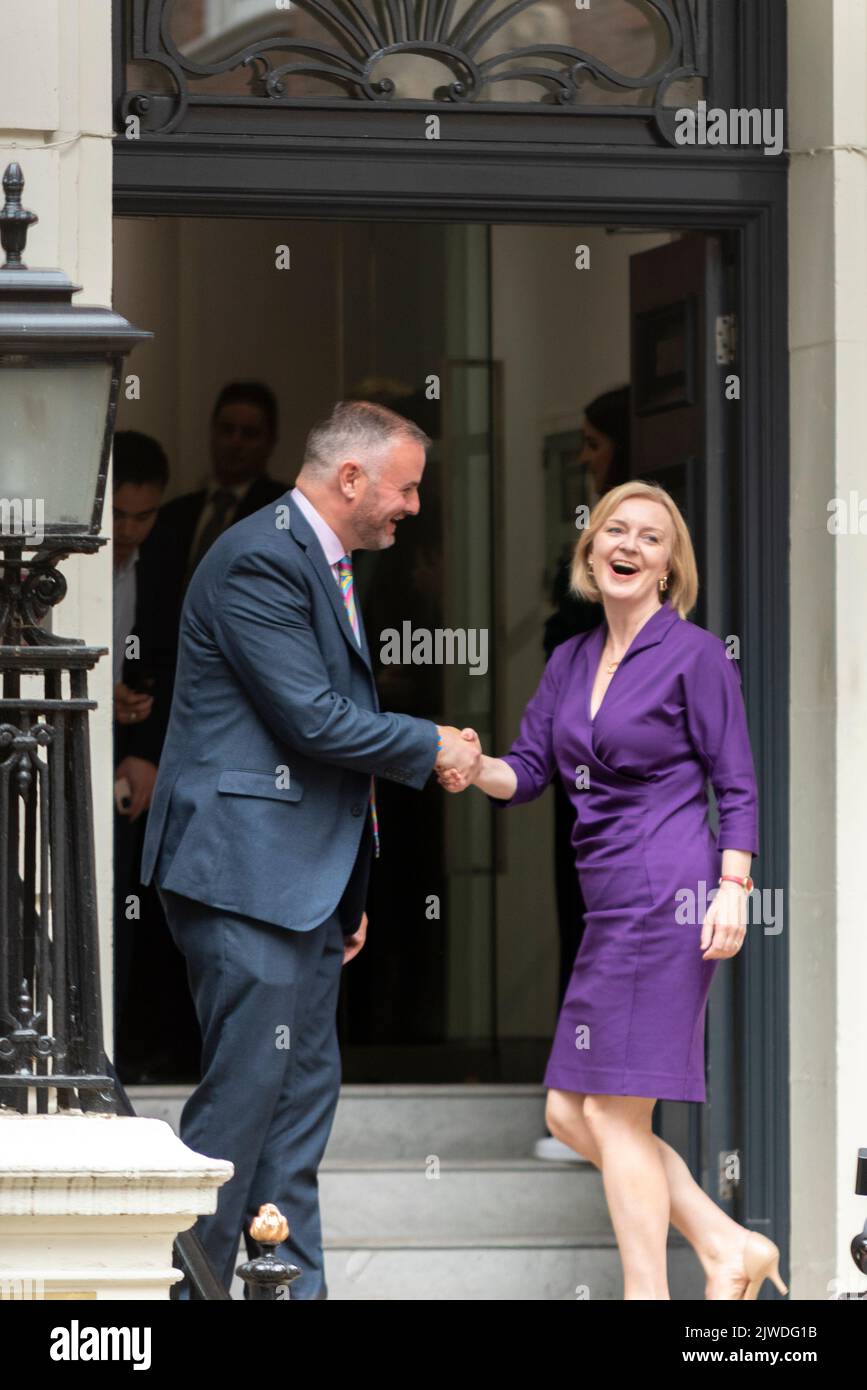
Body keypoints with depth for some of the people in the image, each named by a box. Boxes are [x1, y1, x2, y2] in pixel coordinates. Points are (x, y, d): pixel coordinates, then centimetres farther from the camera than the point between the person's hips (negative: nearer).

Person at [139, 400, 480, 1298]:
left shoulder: (324, 566, 19)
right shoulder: (261, 559, -14)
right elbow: (311, 718, -20)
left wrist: (349, 890, 22)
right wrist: (431, 747, -6)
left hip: (303, 881, 10)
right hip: (244, 870, -10)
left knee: (304, 1089, 10)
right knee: (247, 1084, -9)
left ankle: (296, 1287, 13)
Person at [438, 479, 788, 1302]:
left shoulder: (694, 654, -4)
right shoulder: (570, 662, 16)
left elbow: (735, 784, -5)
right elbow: (528, 770, 13)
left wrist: (733, 888, -16)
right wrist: (476, 769, -8)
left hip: (667, 896, -8)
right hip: (613, 905, 8)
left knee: (612, 1110, -8)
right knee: (570, 1113, 7)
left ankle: (647, 1295, -2)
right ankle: (727, 1249, 14)